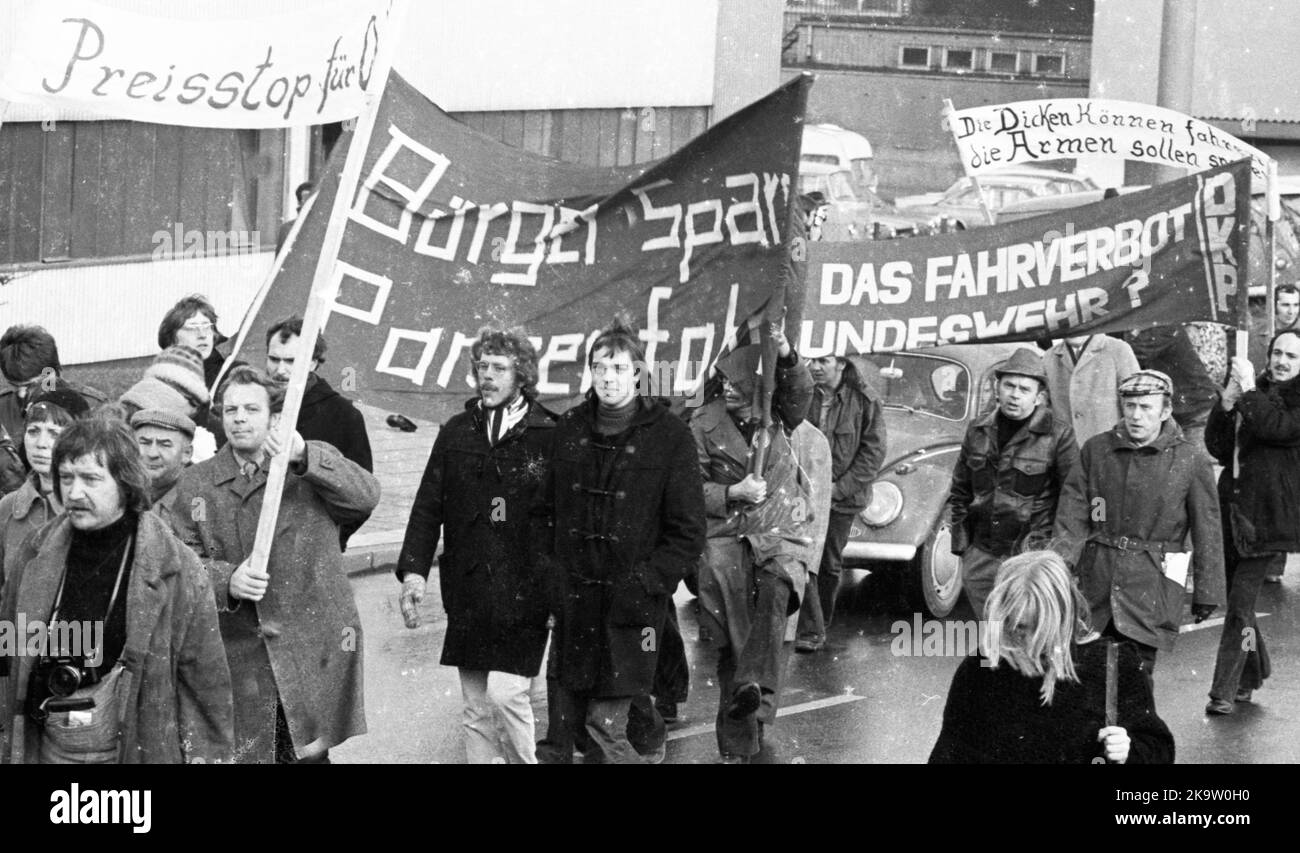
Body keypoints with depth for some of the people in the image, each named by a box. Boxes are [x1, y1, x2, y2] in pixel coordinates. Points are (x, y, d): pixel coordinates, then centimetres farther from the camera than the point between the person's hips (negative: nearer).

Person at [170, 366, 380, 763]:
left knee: (306, 755, 3)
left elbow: (365, 496, -17)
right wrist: (226, 580, -18)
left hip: (311, 652, -1)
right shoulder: (196, 484, 9)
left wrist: (303, 456, -31)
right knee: (243, 757, -1)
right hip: (238, 656, 1)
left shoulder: (313, 468, 2)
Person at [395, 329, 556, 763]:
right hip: (467, 593, 4)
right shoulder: (456, 432, 10)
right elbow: (428, 505, 9)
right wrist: (413, 569, -2)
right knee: (476, 711, 9)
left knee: (506, 693, -14)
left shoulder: (549, 436, -3)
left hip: (525, 593, -4)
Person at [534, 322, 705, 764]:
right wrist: (549, 560, 4)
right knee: (565, 716, 6)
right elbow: (546, 508, 17)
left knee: (607, 720, -9)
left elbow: (688, 533, -4)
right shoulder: (569, 427, 8)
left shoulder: (668, 434, -4)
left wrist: (644, 582, -12)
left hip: (630, 601, -4)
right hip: (572, 599, 4)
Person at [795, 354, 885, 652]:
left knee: (830, 565, 11)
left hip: (842, 497, 0)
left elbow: (873, 451, -6)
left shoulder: (864, 400, -6)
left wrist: (840, 487, -12)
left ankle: (821, 625, 27)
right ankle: (811, 631, -9)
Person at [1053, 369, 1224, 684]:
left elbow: (1207, 531, 2)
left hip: (1150, 587, -3)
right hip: (1096, 579, 3)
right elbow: (1072, 511, 3)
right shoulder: (1095, 449, 6)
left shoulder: (1191, 462, -3)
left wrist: (1207, 591, 3)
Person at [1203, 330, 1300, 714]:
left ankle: (1224, 690, -6)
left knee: (1241, 601, -10)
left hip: (1267, 514, -6)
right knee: (1235, 595, 13)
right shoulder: (1255, 390, 13)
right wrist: (1226, 405, -8)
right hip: (1232, 506, 6)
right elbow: (1217, 448, 6)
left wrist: (1248, 389, -15)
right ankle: (1254, 671, 33)